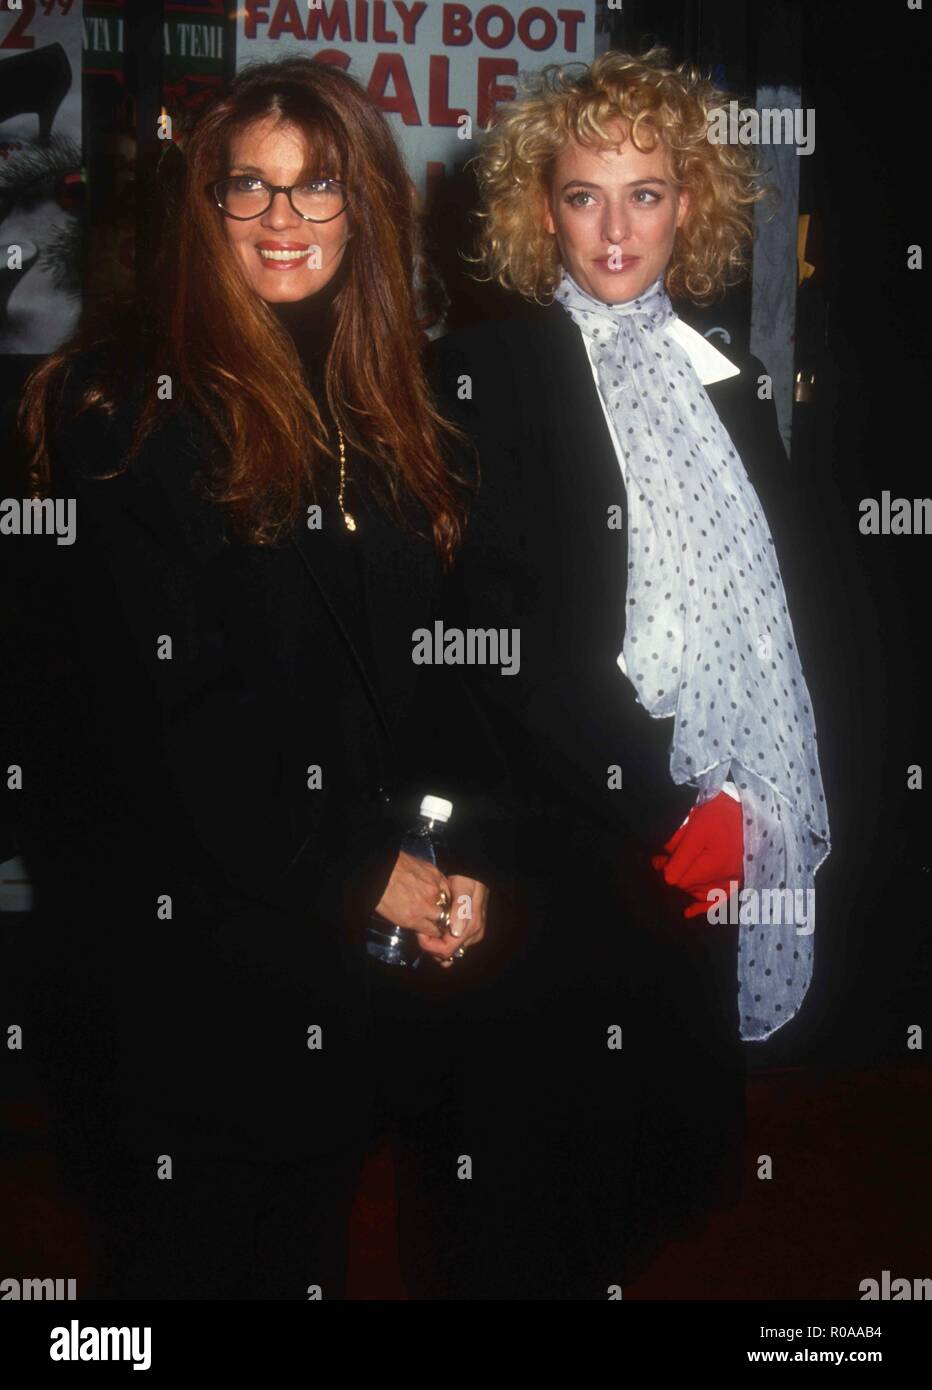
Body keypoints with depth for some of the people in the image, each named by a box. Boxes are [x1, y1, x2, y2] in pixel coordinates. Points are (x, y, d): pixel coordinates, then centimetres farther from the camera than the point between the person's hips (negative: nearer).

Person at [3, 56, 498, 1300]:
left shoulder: (383, 409, 11)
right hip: (185, 935, -6)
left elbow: (428, 656, 10)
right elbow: (160, 701, -17)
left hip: (356, 930, 6)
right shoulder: (129, 404, -10)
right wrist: (358, 869, -13)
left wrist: (459, 855, -2)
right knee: (204, 1250, 8)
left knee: (310, 1229, 18)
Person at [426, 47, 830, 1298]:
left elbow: (771, 611, 14)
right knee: (563, 1151, 2)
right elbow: (496, 632, -10)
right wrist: (664, 807, -13)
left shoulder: (727, 382, 13)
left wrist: (755, 813, 2)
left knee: (686, 1146, 11)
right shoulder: (486, 372, -2)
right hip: (575, 843, -4)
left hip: (720, 828, 5)